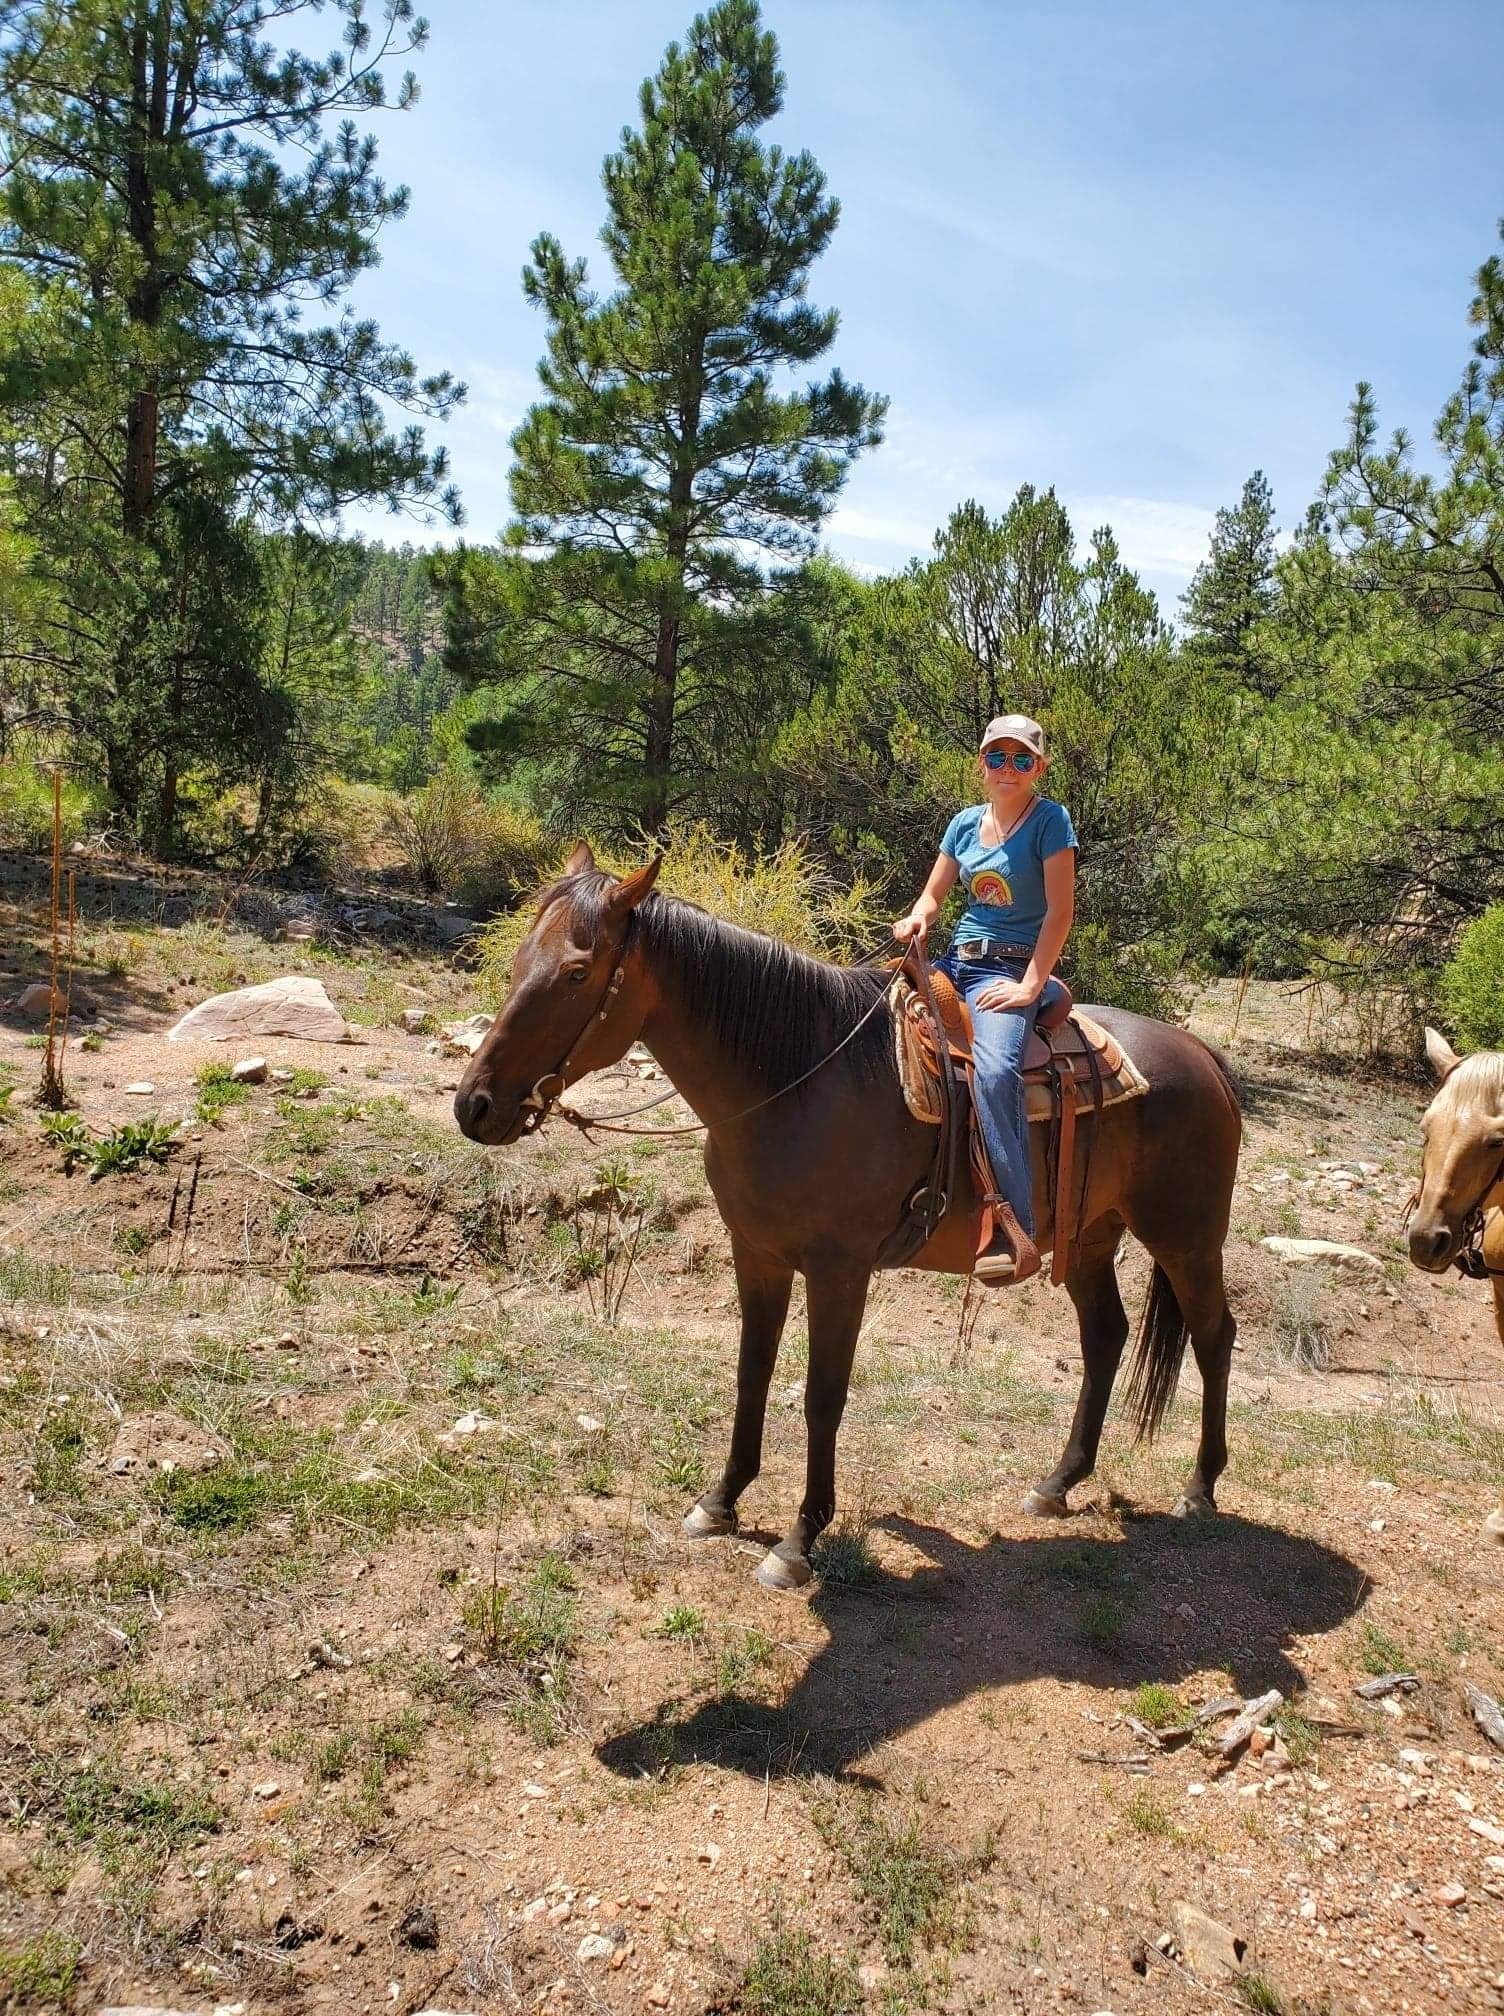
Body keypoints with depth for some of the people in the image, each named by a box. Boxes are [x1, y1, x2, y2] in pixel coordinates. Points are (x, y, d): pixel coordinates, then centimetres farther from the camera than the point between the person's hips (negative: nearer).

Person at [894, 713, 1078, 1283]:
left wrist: (1031, 985, -16)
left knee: (994, 1069, -34)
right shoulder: (966, 822, 14)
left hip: (1011, 968, -7)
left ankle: (1016, 1231, -35)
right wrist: (917, 919, -6)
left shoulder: (1050, 819, -2)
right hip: (956, 960, 7)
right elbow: (934, 894, 18)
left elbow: (1060, 910, -8)